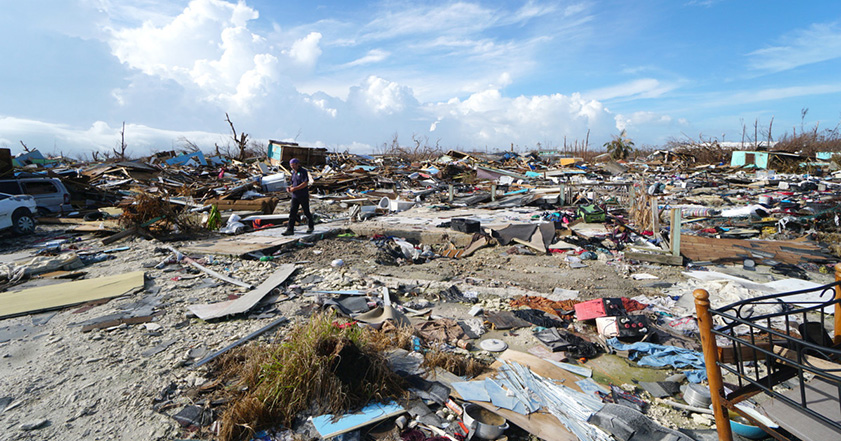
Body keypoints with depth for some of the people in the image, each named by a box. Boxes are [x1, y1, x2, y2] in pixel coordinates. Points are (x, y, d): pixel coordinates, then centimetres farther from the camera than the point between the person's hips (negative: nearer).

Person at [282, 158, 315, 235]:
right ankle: (290, 230, -3)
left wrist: (295, 188, -22)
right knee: (292, 212, -2)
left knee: (306, 212, 6)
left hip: (303, 196, -6)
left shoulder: (303, 171, -10)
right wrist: (289, 187, 1)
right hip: (295, 196, 7)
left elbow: (305, 183, -20)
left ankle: (311, 226, 27)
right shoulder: (294, 172, 13)